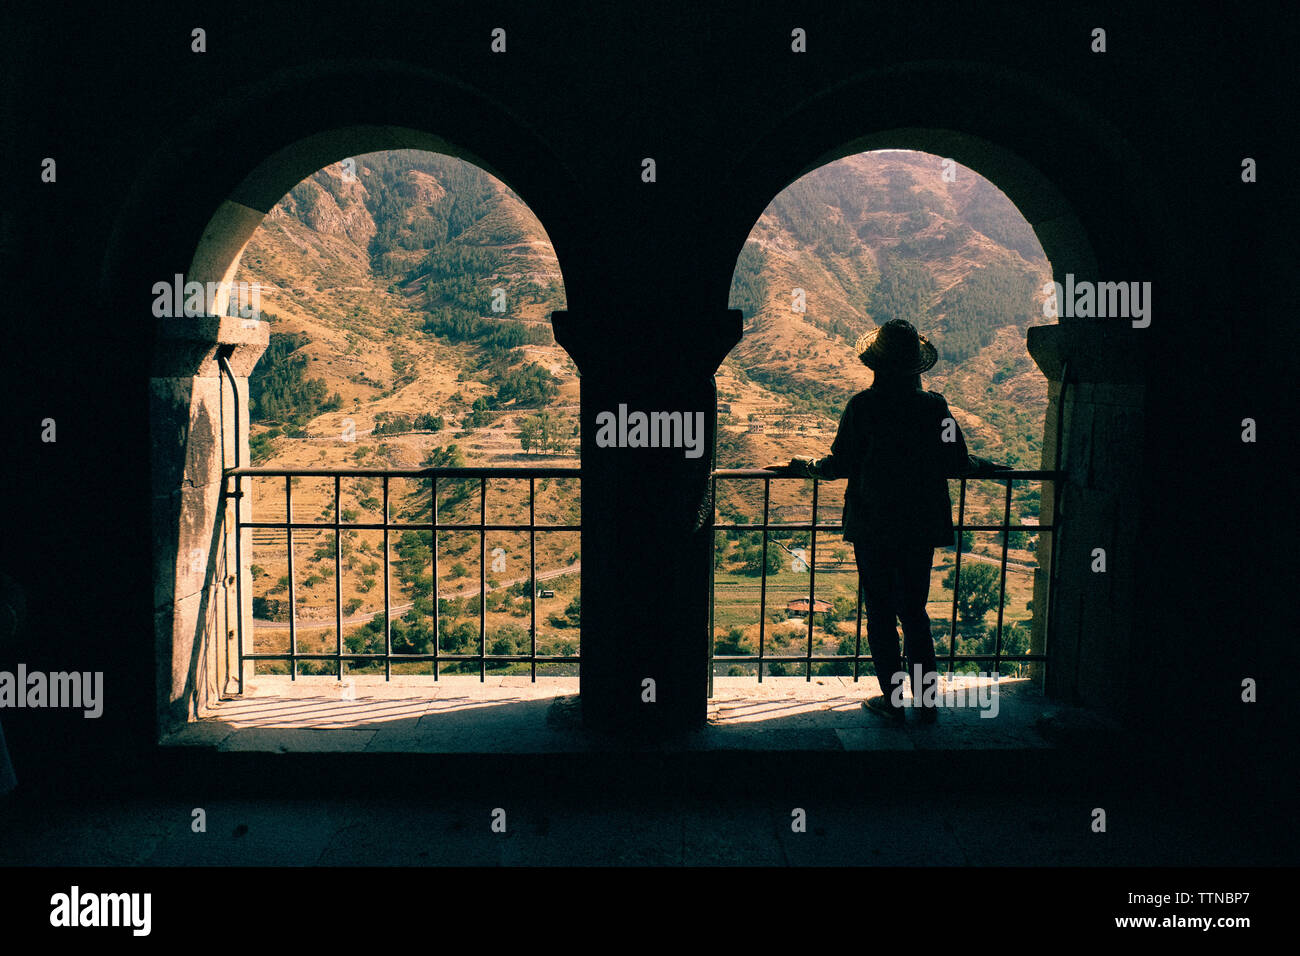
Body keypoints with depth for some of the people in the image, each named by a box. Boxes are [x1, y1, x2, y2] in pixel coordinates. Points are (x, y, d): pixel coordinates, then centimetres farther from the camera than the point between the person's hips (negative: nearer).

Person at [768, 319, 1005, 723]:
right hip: (921, 527, 3)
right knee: (915, 612, 15)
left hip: (872, 527, -2)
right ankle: (926, 700, 20)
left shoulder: (862, 406, -11)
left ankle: (893, 700, 16)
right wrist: (985, 464, 26)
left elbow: (840, 465, -7)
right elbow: (957, 462, 3)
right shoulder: (935, 406, -4)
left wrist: (801, 465, 11)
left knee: (880, 613, 9)